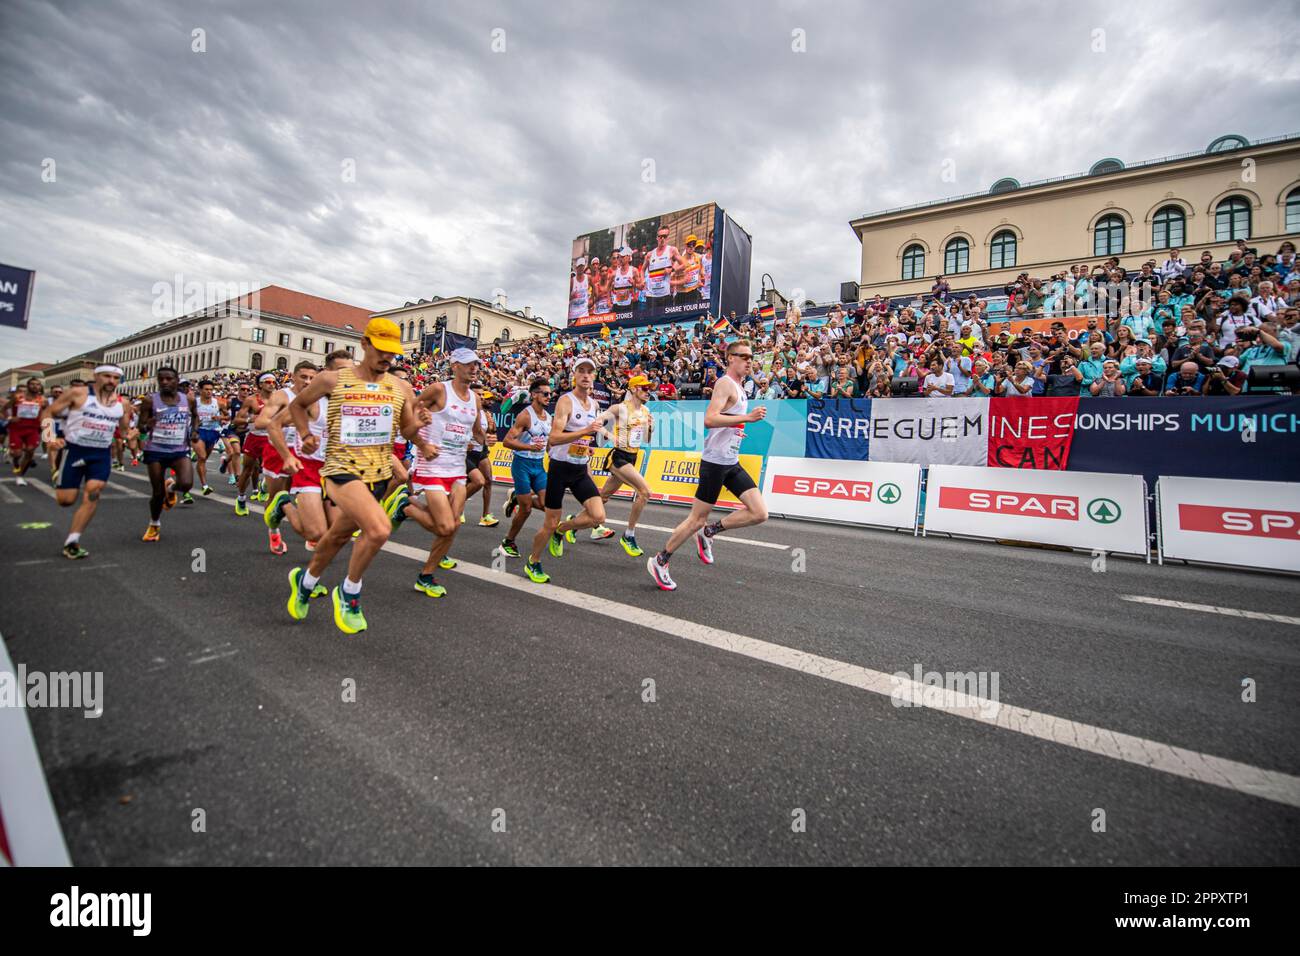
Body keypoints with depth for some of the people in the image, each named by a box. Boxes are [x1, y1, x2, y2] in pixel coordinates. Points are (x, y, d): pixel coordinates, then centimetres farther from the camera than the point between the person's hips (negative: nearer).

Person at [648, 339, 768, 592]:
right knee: (697, 519, -1)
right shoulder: (725, 383, -12)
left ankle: (709, 532, 14)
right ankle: (659, 561, 15)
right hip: (715, 461, -9)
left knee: (759, 513, -1)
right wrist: (747, 417, -26)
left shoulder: (739, 388, 17)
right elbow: (709, 419, -27)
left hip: (732, 463, 9)